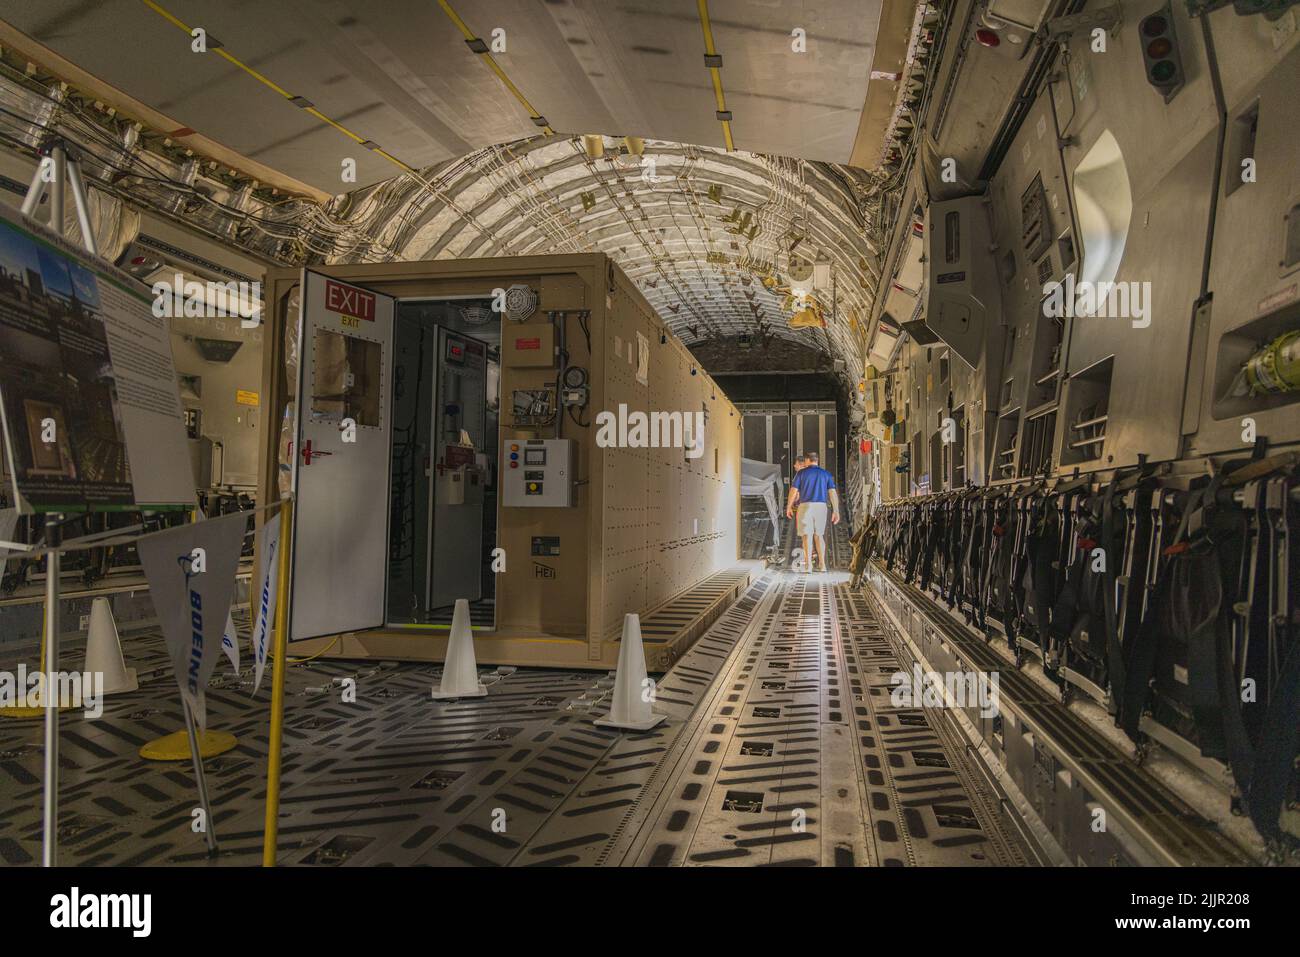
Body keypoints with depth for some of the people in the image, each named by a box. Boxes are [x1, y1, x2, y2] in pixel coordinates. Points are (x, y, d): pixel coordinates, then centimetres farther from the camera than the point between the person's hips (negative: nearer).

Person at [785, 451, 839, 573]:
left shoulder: (801, 473, 1)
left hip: (806, 506, -3)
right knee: (819, 535, 14)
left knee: (807, 536, -2)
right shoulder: (826, 474, 9)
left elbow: (793, 491, -1)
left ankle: (808, 565, -8)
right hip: (821, 506, 3)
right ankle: (822, 564, 10)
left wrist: (789, 507, 10)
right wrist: (836, 511, 1)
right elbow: (833, 492, 1)